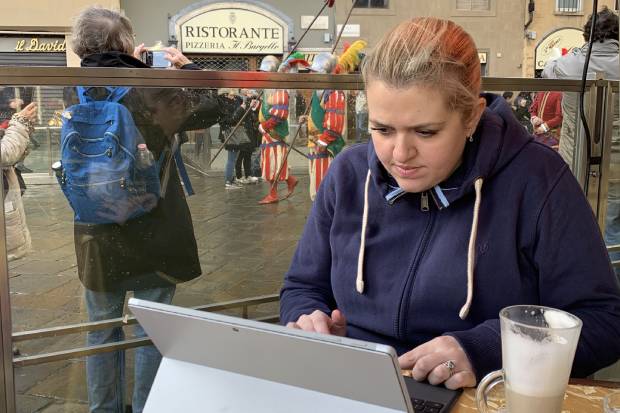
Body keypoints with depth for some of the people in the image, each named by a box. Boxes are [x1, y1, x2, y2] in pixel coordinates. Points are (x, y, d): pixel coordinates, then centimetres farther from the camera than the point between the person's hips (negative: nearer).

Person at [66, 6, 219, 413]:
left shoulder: (74, 91, -3)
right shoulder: (150, 88, -16)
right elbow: (209, 109, -3)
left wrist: (131, 66, 20)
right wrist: (186, 66, 9)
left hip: (98, 236, 4)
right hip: (154, 237, -4)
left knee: (103, 330, 17)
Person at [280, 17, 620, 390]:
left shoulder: (537, 181, -10)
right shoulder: (349, 175, 2)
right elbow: (303, 288, 13)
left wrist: (483, 350, -21)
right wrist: (309, 320, -9)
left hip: (479, 401, -2)